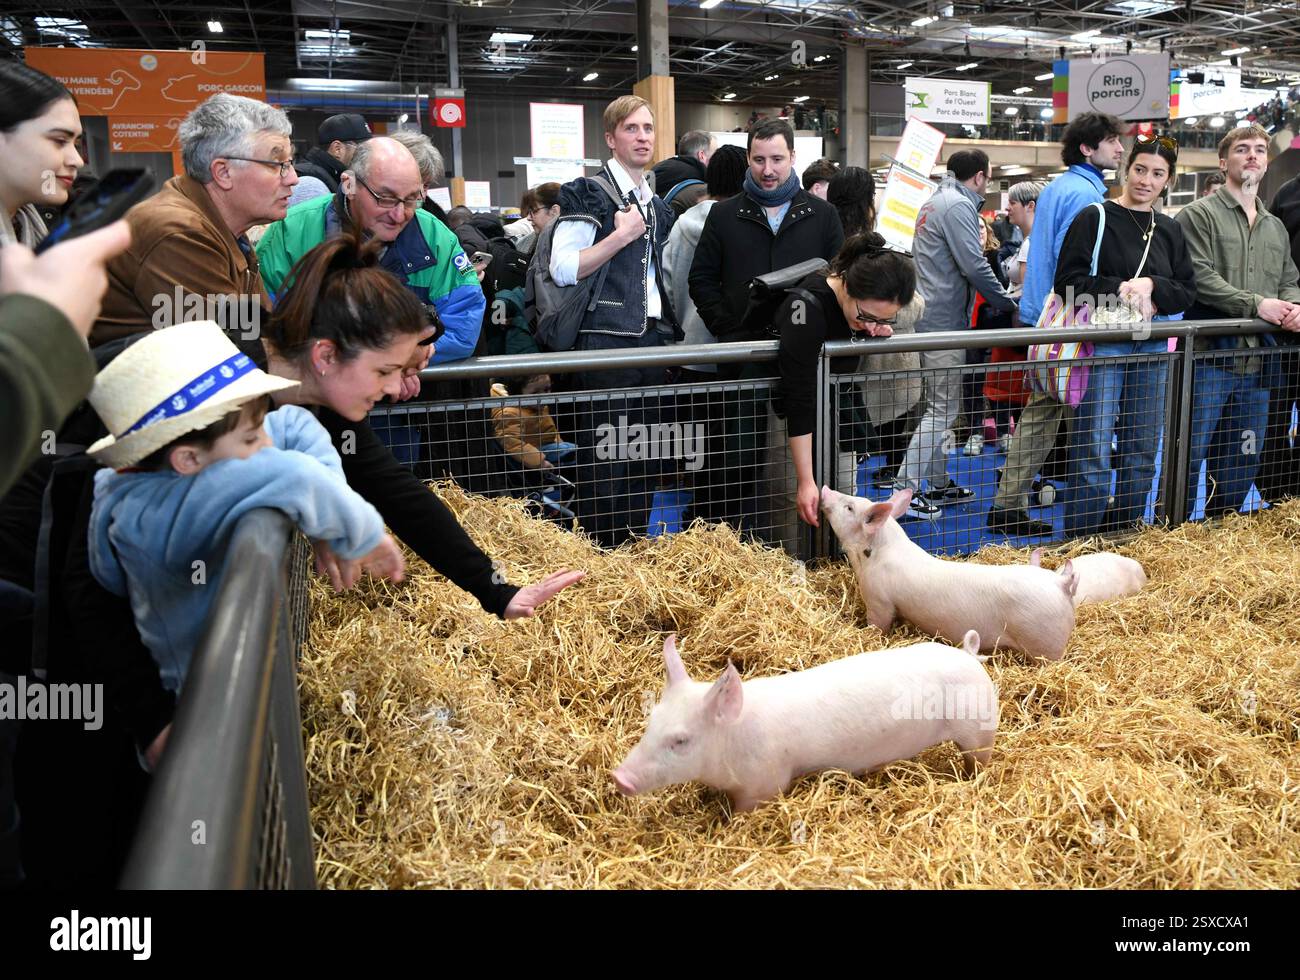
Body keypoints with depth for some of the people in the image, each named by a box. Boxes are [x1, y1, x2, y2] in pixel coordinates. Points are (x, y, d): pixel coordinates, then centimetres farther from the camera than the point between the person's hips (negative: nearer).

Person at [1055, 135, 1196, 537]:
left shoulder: (1170, 230, 14)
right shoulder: (1095, 218, -1)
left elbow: (1187, 291, 9)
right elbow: (1068, 280, -9)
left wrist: (1151, 287, -10)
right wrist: (1121, 289, -18)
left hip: (1152, 350, 6)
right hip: (1104, 345, -6)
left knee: (1142, 453, 11)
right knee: (1094, 452, -8)